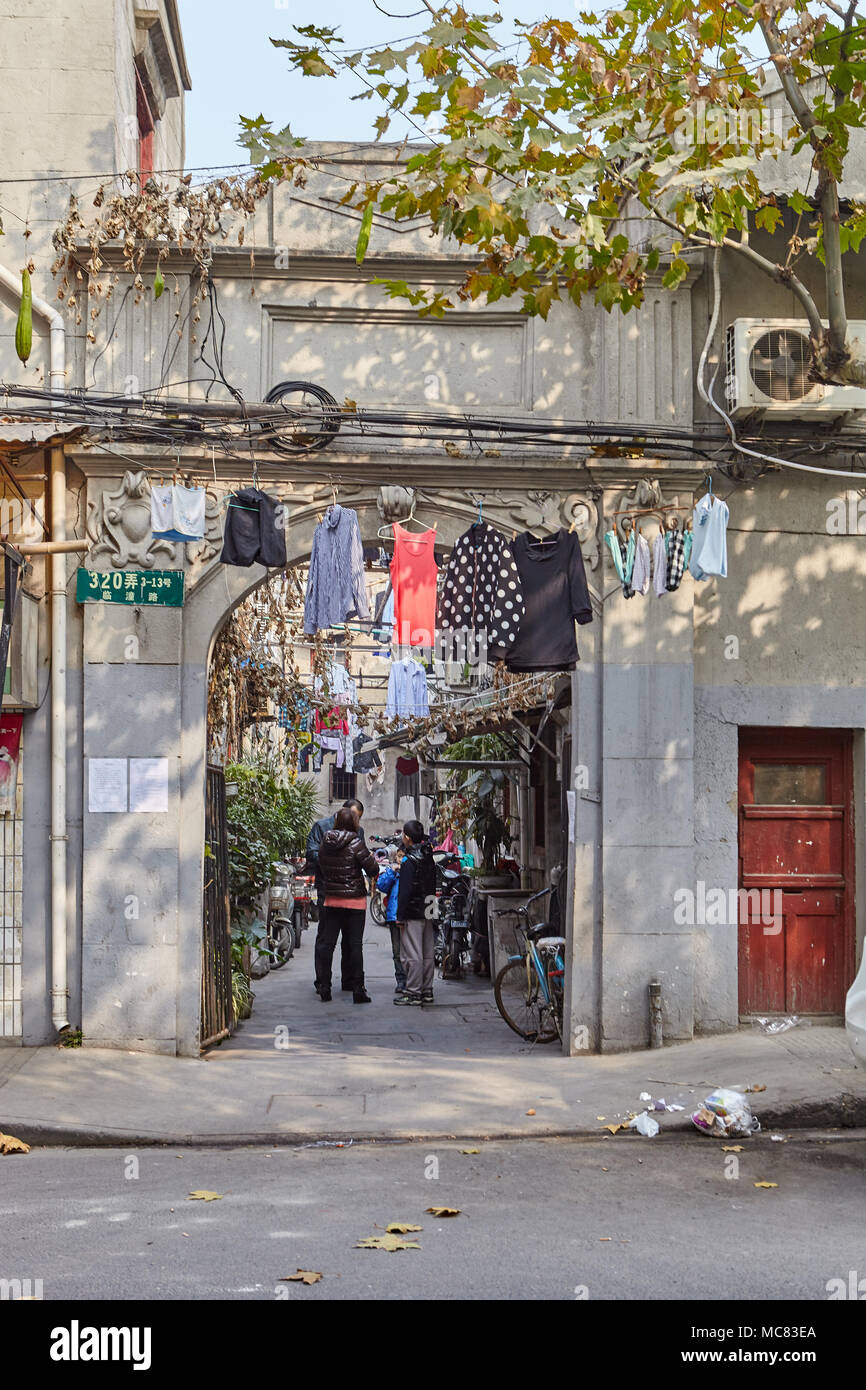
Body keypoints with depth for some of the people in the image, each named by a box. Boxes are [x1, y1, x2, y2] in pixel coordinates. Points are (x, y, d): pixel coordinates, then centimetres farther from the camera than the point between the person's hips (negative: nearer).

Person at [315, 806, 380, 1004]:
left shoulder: (325, 844, 2)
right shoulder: (355, 843, -13)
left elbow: (321, 867, 10)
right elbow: (372, 869, -12)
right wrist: (374, 860, 10)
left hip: (331, 900, 4)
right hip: (354, 901, -4)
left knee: (325, 943, 9)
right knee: (354, 944, 1)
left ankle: (323, 987, 9)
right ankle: (358, 990, 3)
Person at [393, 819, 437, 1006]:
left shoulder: (410, 861, -15)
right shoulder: (429, 859, 9)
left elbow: (405, 891, -16)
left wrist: (400, 917, -13)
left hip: (413, 913, -8)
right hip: (428, 913, 8)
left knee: (412, 955, -4)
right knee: (427, 954, 11)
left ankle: (414, 992, -3)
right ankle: (427, 991, 16)